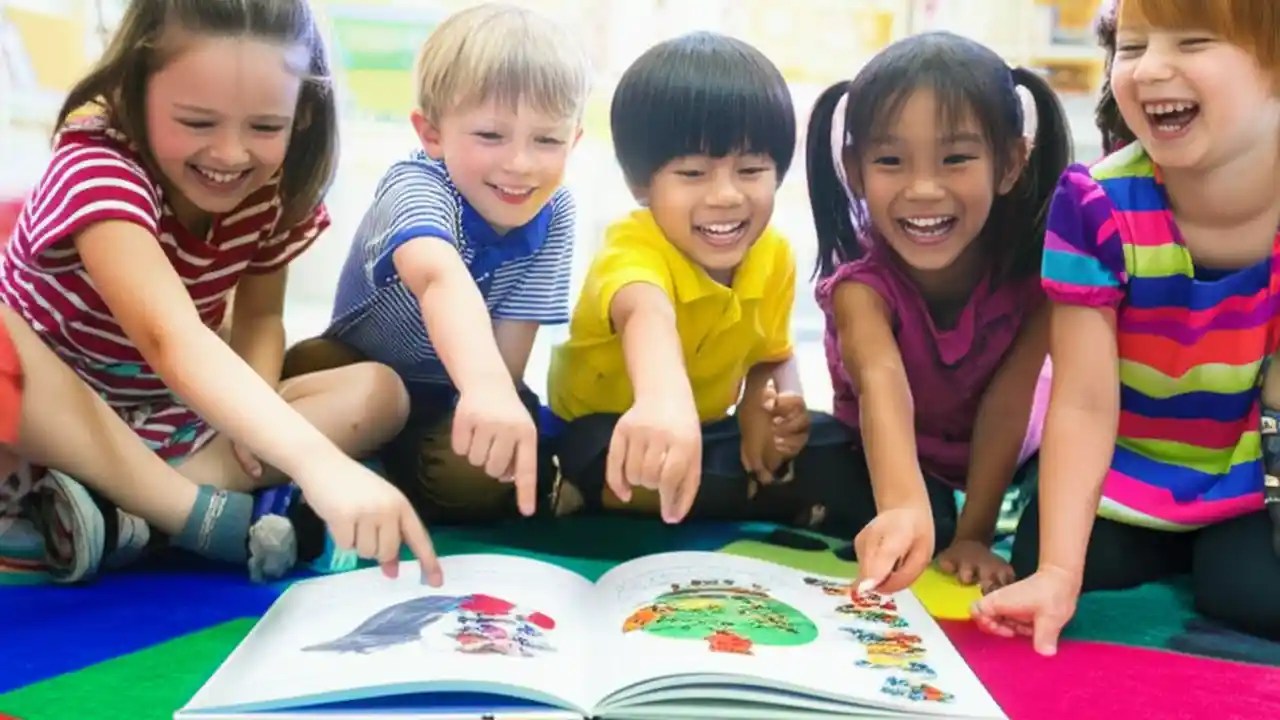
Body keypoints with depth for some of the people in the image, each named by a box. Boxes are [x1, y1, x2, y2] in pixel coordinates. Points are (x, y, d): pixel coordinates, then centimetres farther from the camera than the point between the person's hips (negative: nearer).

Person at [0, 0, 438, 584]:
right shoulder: (97, 169, -28)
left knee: (378, 391, -11)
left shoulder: (272, 191, -9)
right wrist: (319, 462, -59)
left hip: (172, 415, 6)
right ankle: (203, 513, -26)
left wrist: (253, 412, -20)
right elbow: (172, 338, -44)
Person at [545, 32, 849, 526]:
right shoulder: (632, 251, -32)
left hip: (709, 428, 7)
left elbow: (772, 355, 6)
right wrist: (664, 402, -80)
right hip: (611, 432, -7)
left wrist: (781, 402, -20)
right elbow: (647, 313, -57)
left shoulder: (773, 254, -10)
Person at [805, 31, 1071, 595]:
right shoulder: (860, 281, -34)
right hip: (895, 453, -2)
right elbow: (881, 384, -54)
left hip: (1004, 447, 3)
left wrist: (974, 533, -28)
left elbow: (1009, 397, -25)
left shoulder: (1037, 257, -29)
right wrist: (905, 508, -71)